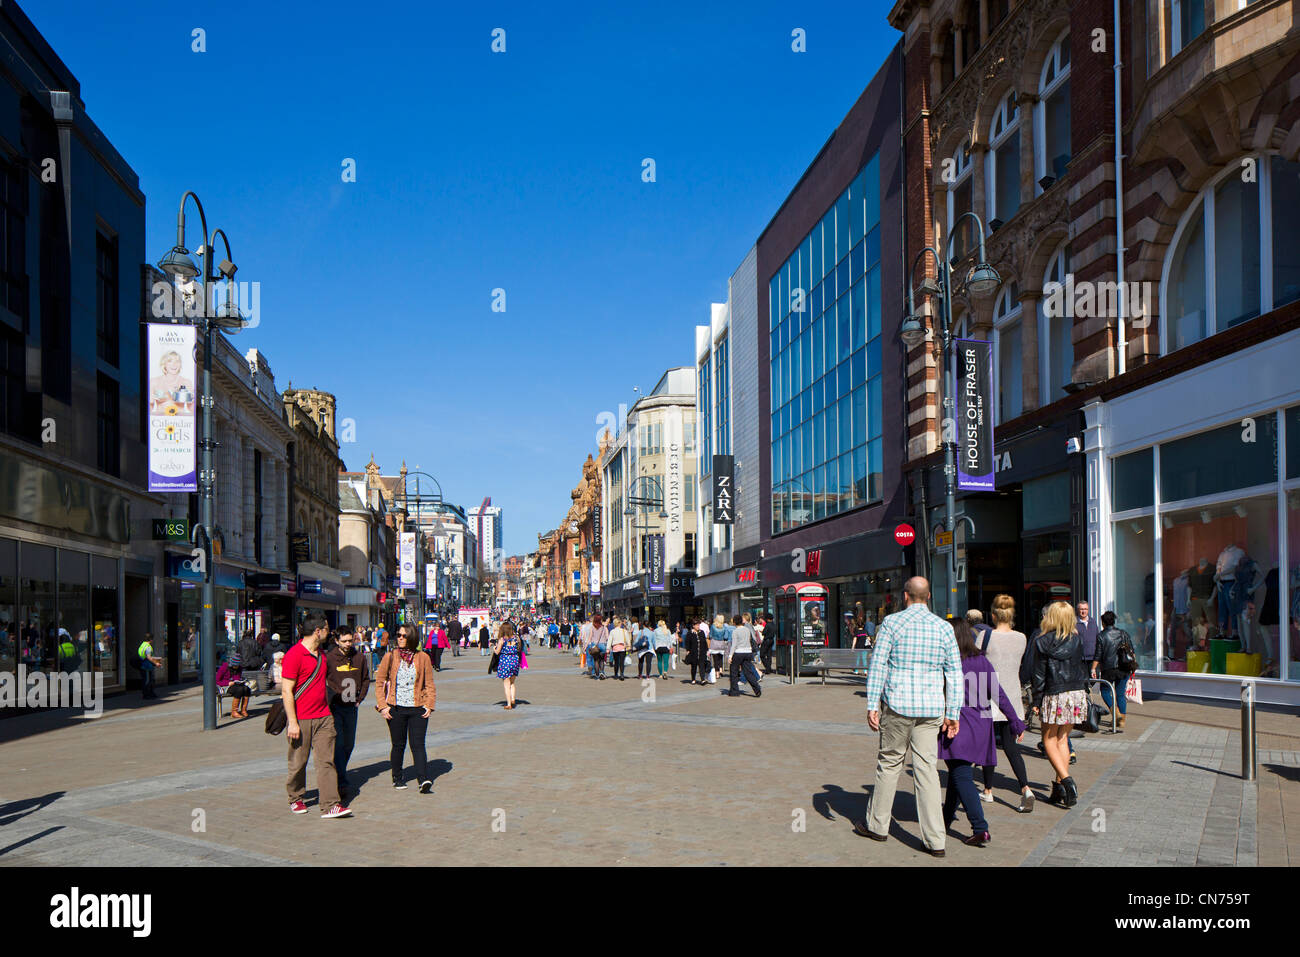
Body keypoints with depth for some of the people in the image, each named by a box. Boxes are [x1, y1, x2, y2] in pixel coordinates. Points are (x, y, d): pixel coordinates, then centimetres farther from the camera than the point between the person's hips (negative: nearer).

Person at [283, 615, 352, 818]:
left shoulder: (322, 653, 13)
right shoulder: (294, 655, -13)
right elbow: (286, 691, -15)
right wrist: (292, 722, -17)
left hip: (323, 717, 6)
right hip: (301, 719, -6)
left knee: (326, 761, -1)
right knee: (298, 762, 8)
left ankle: (330, 805, -4)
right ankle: (295, 799, 29)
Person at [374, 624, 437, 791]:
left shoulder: (423, 658, 3)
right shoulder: (390, 656, 1)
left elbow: (429, 684, 9)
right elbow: (379, 682, 5)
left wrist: (429, 705, -2)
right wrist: (382, 705, -3)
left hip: (418, 709, 0)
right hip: (396, 709, 0)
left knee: (418, 744, -7)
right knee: (398, 745, 8)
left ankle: (423, 779, -12)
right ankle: (397, 778, 24)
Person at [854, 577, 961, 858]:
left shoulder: (891, 623, -4)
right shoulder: (944, 627, 5)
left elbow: (877, 665, -7)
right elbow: (954, 673, 6)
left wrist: (872, 705, -5)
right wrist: (953, 713, 9)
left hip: (898, 705, -3)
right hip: (932, 708, 3)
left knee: (890, 762, 11)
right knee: (927, 768, 5)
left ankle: (877, 825, 24)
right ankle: (935, 840, 2)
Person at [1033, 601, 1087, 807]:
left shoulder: (1042, 641, -9)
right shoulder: (1077, 640, 2)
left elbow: (1039, 674, -7)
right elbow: (1080, 665, 8)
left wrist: (1036, 701, -1)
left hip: (1055, 696, -4)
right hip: (1077, 693, 4)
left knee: (1049, 741, 7)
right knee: (1062, 739, 14)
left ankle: (1065, 779, -12)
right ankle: (1059, 787, 13)